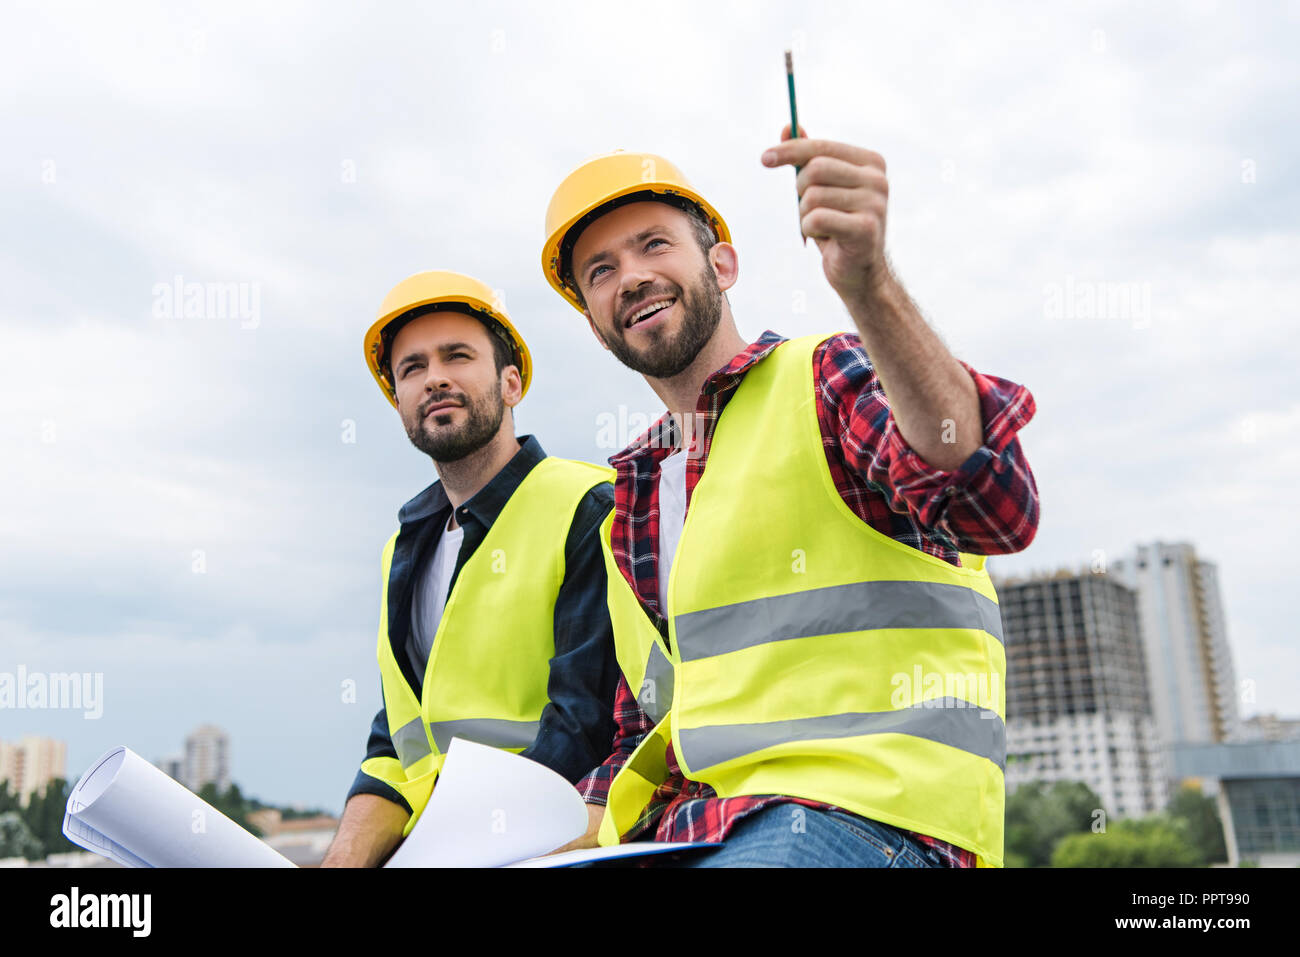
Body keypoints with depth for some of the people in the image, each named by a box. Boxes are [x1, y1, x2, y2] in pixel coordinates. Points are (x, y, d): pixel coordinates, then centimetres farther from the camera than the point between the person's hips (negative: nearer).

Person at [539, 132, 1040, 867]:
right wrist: (582, 841, 9)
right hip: (680, 832, 7)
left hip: (861, 807, -6)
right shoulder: (630, 504, 23)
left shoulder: (828, 379, 4)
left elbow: (998, 511, -16)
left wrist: (867, 284, -28)